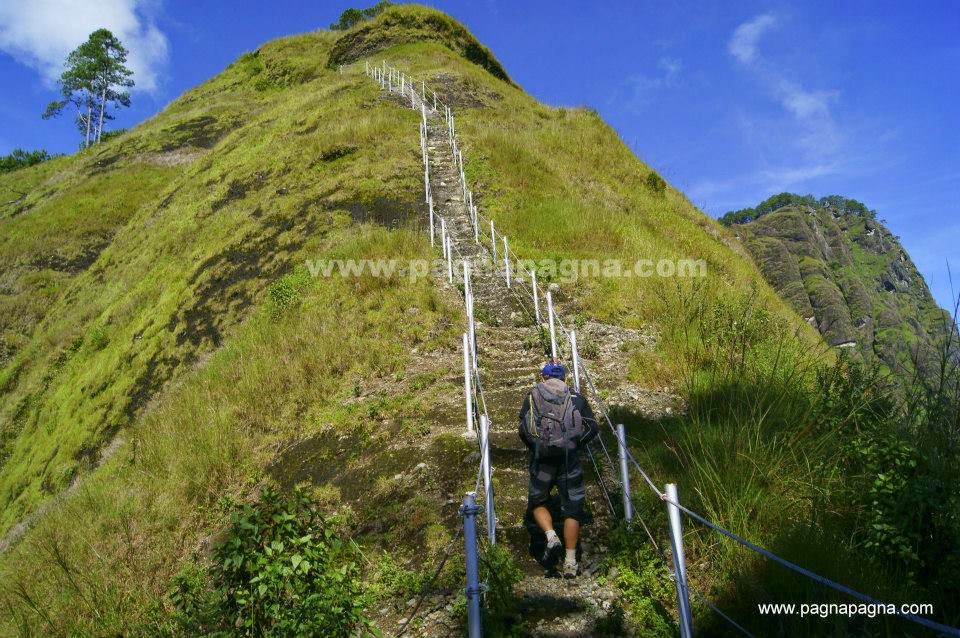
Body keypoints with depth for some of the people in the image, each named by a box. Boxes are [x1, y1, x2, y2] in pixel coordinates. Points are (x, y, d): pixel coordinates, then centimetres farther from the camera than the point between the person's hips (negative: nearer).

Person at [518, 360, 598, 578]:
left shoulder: (533, 395, 7)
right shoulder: (576, 398, 10)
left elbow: (523, 428, -2)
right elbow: (593, 427, 2)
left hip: (542, 458, -1)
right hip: (570, 458, 1)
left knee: (538, 501, 17)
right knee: (572, 507, 9)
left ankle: (551, 536, -7)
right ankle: (570, 561, 7)